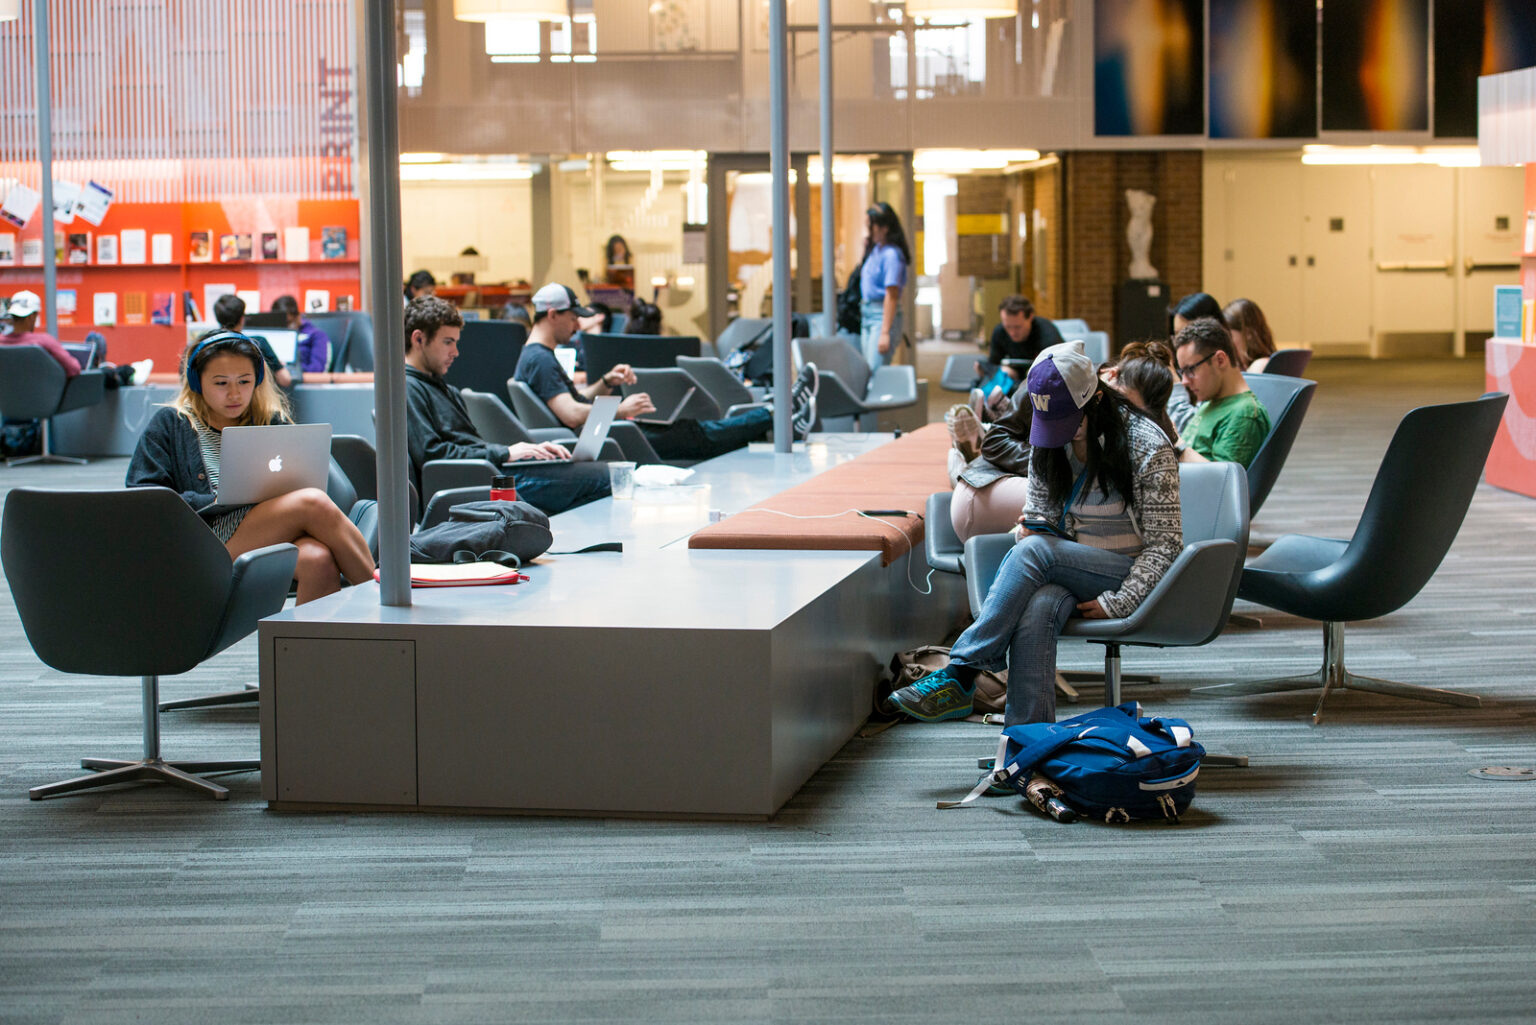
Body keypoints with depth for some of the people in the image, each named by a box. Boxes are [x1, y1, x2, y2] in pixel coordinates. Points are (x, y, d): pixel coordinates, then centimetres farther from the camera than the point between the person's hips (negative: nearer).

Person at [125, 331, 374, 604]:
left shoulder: (271, 421, 25)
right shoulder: (169, 425, 15)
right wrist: (223, 499, -8)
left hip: (277, 533, 4)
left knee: (318, 558, -37)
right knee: (314, 503, -31)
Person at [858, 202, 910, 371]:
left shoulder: (891, 255, -16)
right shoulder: (875, 250, 11)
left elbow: (892, 295, -19)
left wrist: (885, 332, -21)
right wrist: (866, 250, 13)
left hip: (883, 315, -9)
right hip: (867, 315, 9)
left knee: (876, 371, -13)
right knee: (868, 371, 9)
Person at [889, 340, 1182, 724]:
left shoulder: (1147, 446, -12)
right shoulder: (1047, 443, 5)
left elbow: (1165, 543, -12)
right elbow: (1040, 513, 15)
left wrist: (1116, 603, -21)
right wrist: (1033, 528, -12)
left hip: (1135, 575, -5)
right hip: (1074, 569, 5)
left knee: (1031, 551, -29)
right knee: (1038, 607, -34)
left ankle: (960, 676, -29)